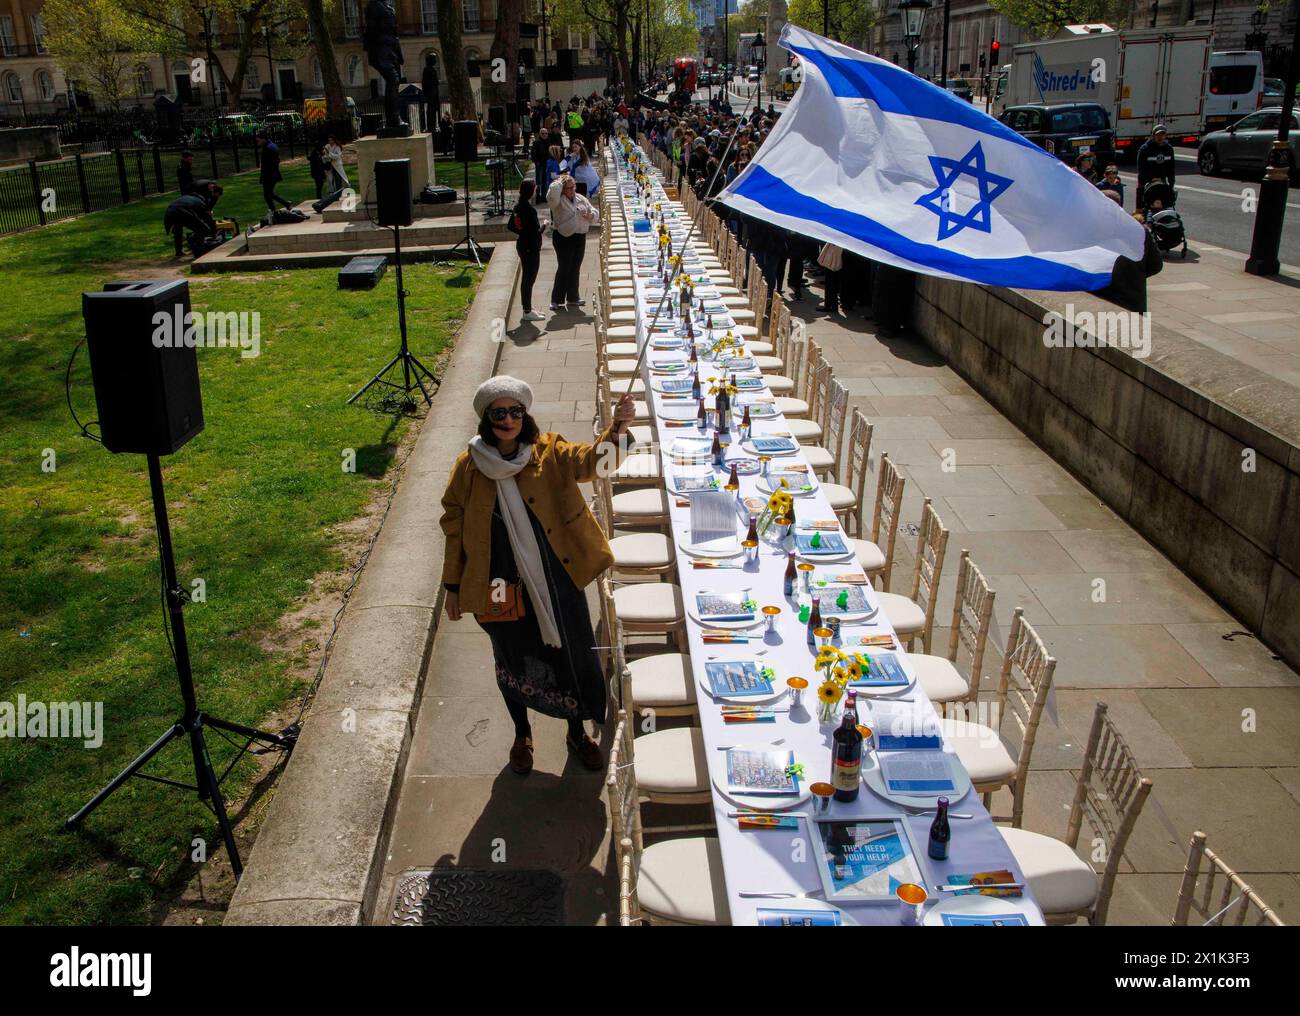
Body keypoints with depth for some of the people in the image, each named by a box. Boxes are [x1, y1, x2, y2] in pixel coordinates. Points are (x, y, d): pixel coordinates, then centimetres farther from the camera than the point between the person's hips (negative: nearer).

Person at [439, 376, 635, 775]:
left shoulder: (549, 453, -8)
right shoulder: (469, 466, -6)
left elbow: (587, 461, -28)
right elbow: (455, 528, 2)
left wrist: (616, 428, -49)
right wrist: (453, 586, 3)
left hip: (557, 580, 0)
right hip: (502, 586, 0)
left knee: (572, 655, 12)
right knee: (513, 662, 18)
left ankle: (577, 732, 39)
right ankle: (522, 735, 44)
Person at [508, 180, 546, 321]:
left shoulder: (517, 206, 5)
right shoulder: (530, 209, -21)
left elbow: (510, 226, 11)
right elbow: (536, 231, -23)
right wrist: (544, 226, -4)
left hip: (521, 245, 9)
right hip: (531, 248, -9)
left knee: (526, 278, 16)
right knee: (529, 279, -1)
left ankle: (527, 308, 26)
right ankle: (527, 312, 5)